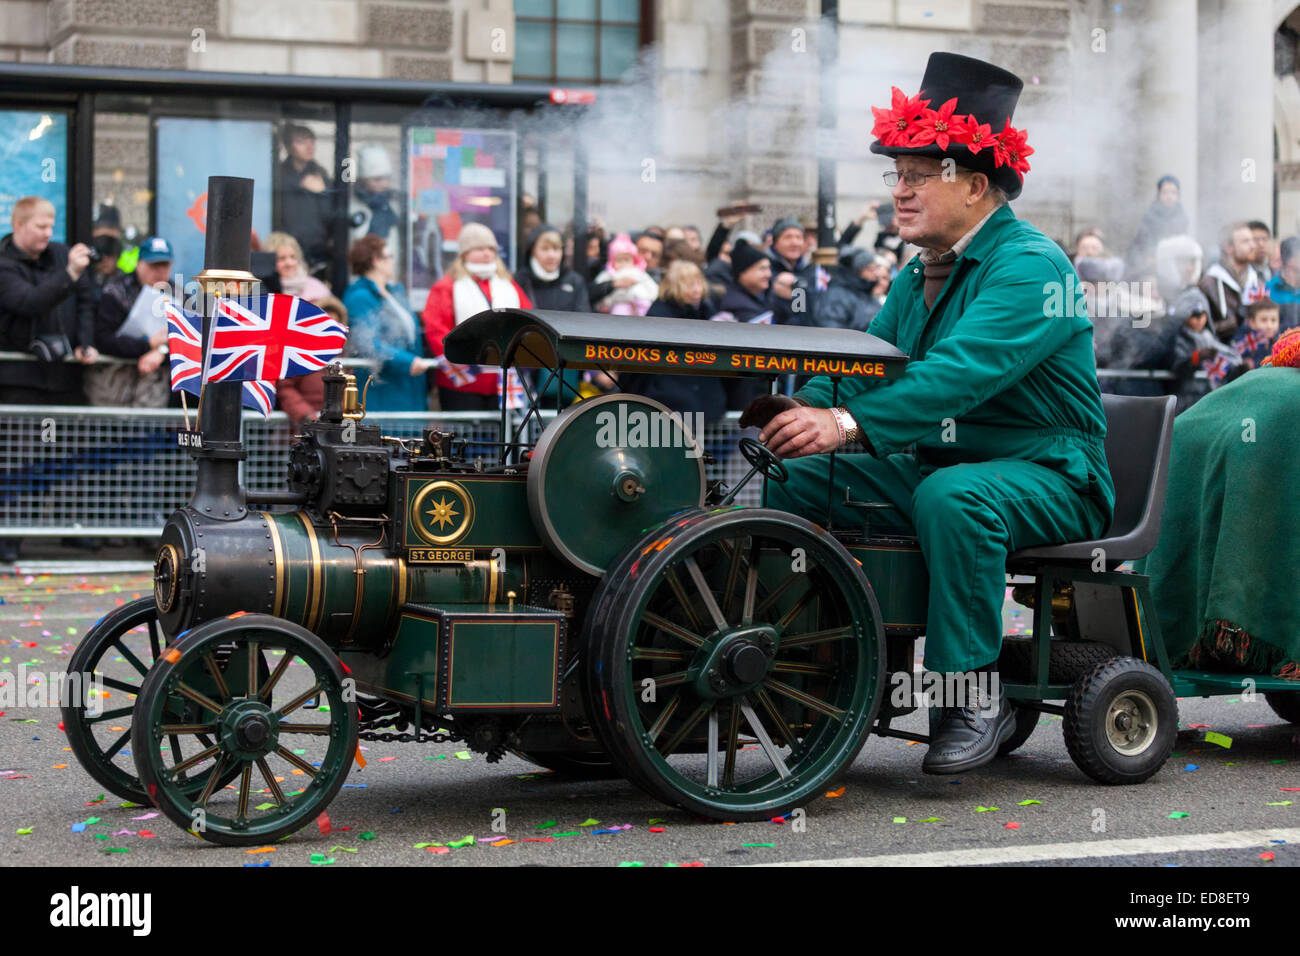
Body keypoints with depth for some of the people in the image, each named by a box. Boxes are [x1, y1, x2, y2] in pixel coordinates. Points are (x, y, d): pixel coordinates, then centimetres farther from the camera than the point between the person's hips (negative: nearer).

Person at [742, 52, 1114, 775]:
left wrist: (848, 424, -42)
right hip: (933, 465, 8)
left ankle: (976, 696, -27)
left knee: (952, 494, -38)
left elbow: (962, 372, -31)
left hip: (1049, 478, -8)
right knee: (795, 479, -7)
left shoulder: (1030, 265, -16)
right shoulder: (919, 276, 13)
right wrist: (800, 409, -15)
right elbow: (868, 358, 7)